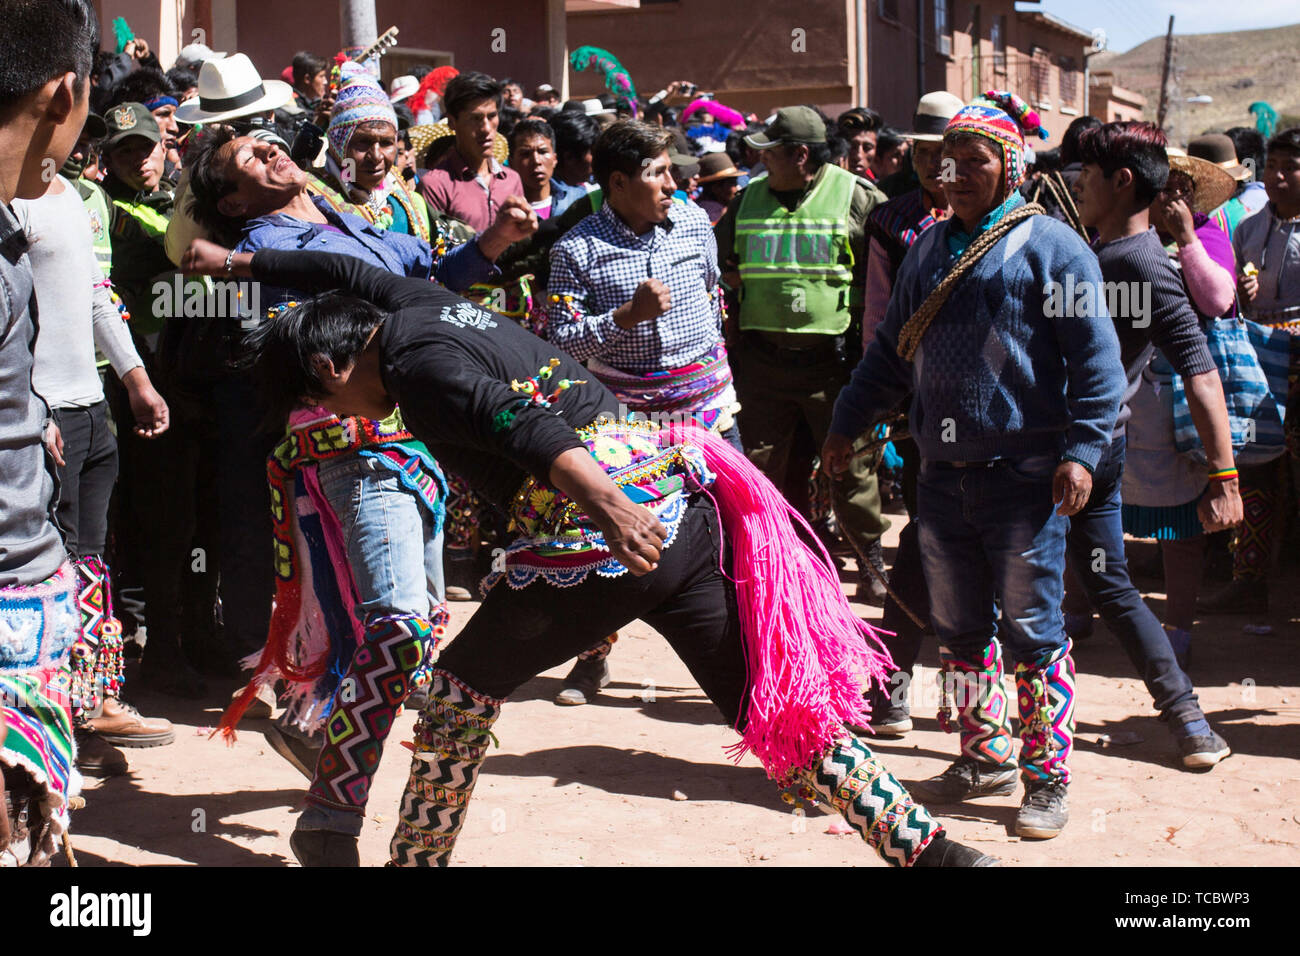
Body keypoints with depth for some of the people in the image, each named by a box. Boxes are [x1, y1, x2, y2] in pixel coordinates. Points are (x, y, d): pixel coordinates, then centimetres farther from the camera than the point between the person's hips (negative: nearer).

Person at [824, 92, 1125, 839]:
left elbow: (1097, 358, -8)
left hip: (1024, 477, -6)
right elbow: (892, 350, 22)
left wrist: (1081, 449, -16)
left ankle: (1049, 777, 11)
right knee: (958, 627, 12)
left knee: (1031, 629, -1)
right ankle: (985, 756, 27)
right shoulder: (930, 250, 14)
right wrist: (849, 422, 19)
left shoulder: (1050, 247, -4)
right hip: (943, 473, 6)